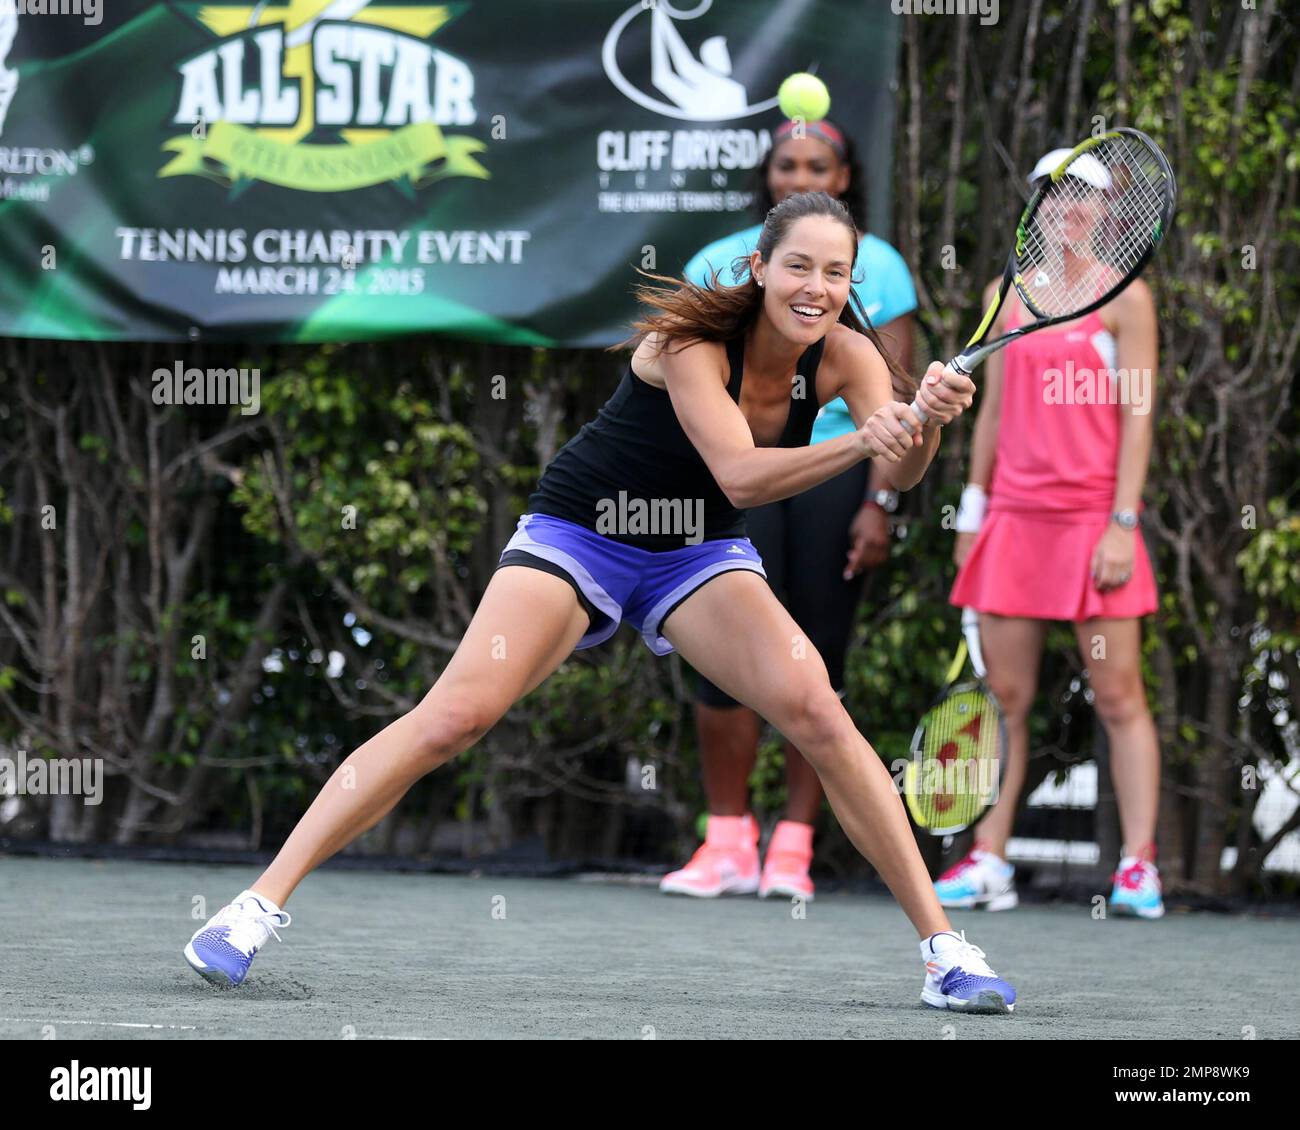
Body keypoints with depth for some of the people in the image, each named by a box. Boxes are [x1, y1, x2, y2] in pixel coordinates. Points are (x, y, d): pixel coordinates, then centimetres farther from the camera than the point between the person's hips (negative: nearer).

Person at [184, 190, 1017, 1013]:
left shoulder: (841, 355, -11)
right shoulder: (693, 340, -24)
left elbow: (903, 474, -23)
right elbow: (741, 477, -34)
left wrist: (925, 421, -45)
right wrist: (859, 444, -49)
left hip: (701, 557, 4)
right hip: (579, 533, -4)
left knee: (813, 707, -19)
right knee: (456, 714, -21)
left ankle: (941, 944, -11)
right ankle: (264, 901, -16)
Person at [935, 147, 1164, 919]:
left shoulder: (1125, 297, -1)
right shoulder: (1006, 295, 13)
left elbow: (1137, 415, -5)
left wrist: (1122, 523, -11)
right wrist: (973, 508, 13)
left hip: (1093, 520, -4)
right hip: (1015, 514, 4)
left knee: (1119, 696, -5)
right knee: (1006, 698, 4)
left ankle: (1139, 867, -4)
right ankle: (988, 861, 6)